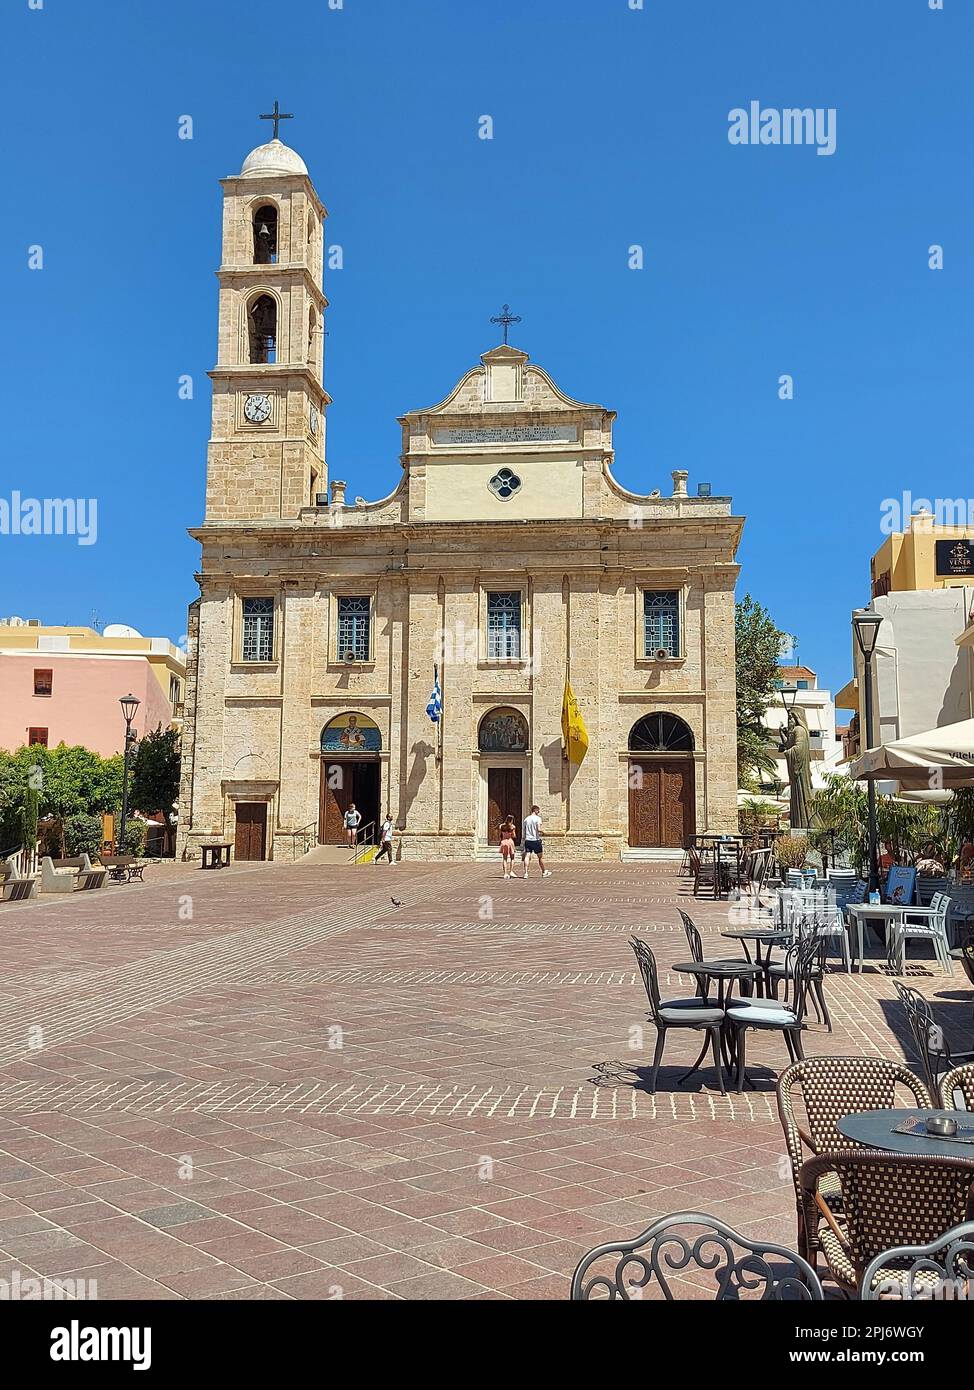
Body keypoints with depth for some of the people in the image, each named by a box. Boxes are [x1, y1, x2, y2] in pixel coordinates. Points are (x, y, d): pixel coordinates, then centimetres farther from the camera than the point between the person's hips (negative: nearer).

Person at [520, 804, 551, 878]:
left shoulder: (526, 819, 11)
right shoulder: (537, 818, -6)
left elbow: (524, 831, 13)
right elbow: (538, 829, -16)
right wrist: (541, 832, 5)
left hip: (527, 840, 4)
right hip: (536, 840, -4)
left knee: (526, 856, -1)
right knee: (540, 857, 9)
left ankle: (525, 873, -9)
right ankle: (544, 873, 19)